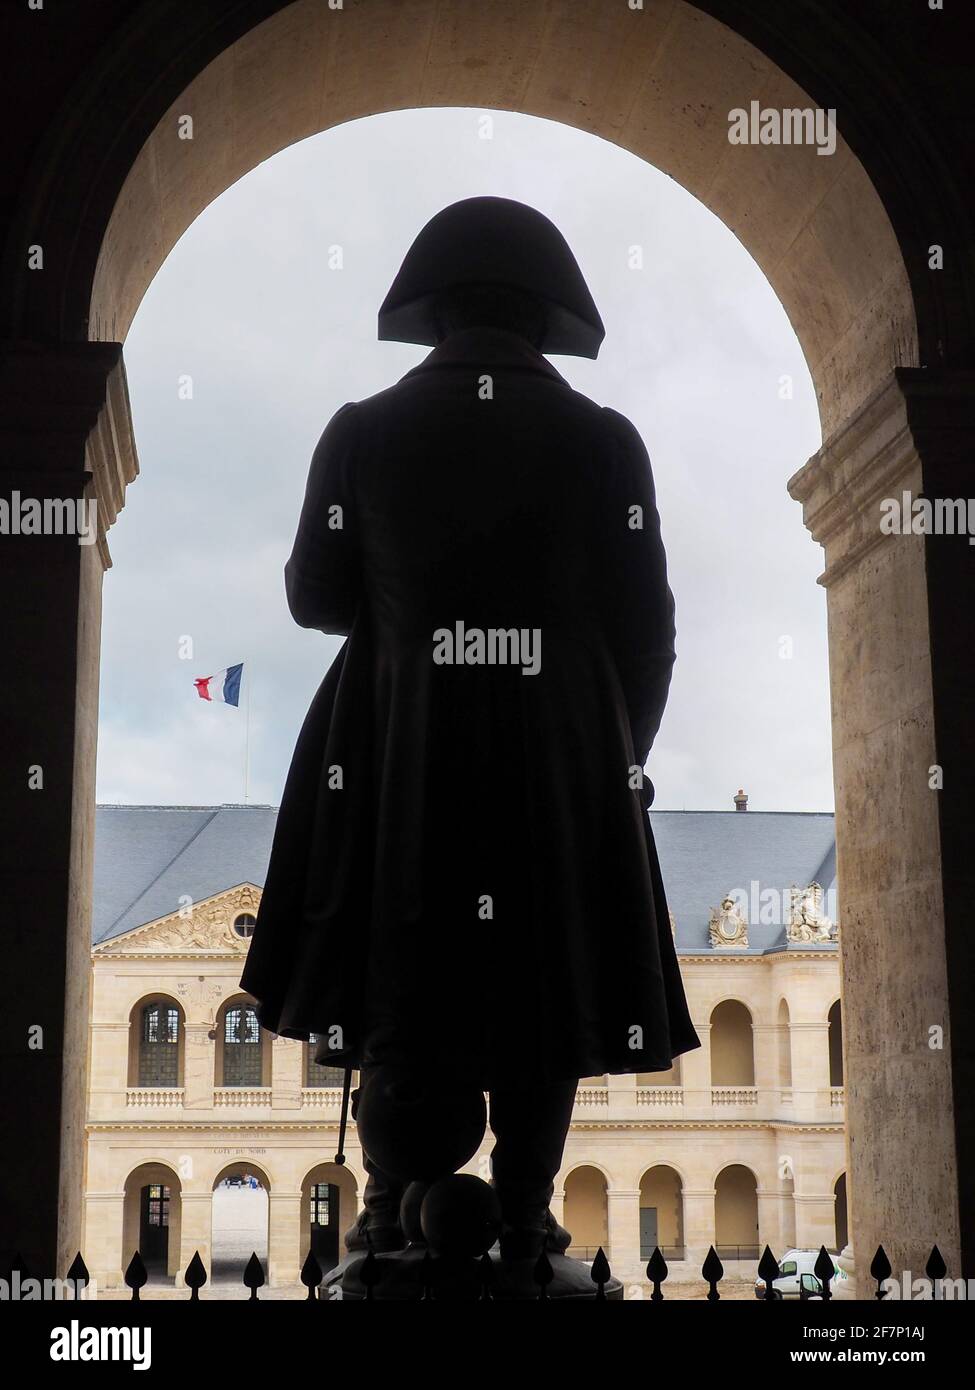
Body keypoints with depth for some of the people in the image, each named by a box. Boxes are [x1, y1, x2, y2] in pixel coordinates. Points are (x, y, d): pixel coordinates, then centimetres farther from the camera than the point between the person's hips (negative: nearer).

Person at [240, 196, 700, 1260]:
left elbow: (315, 597, 3)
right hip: (564, 766, 0)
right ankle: (524, 1219, 15)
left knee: (399, 971, 14)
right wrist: (615, 762, 11)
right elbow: (645, 628, -3)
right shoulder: (606, 443, -6)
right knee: (543, 979, 10)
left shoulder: (361, 432, -6)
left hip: (395, 766, 1)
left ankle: (392, 1211, 20)